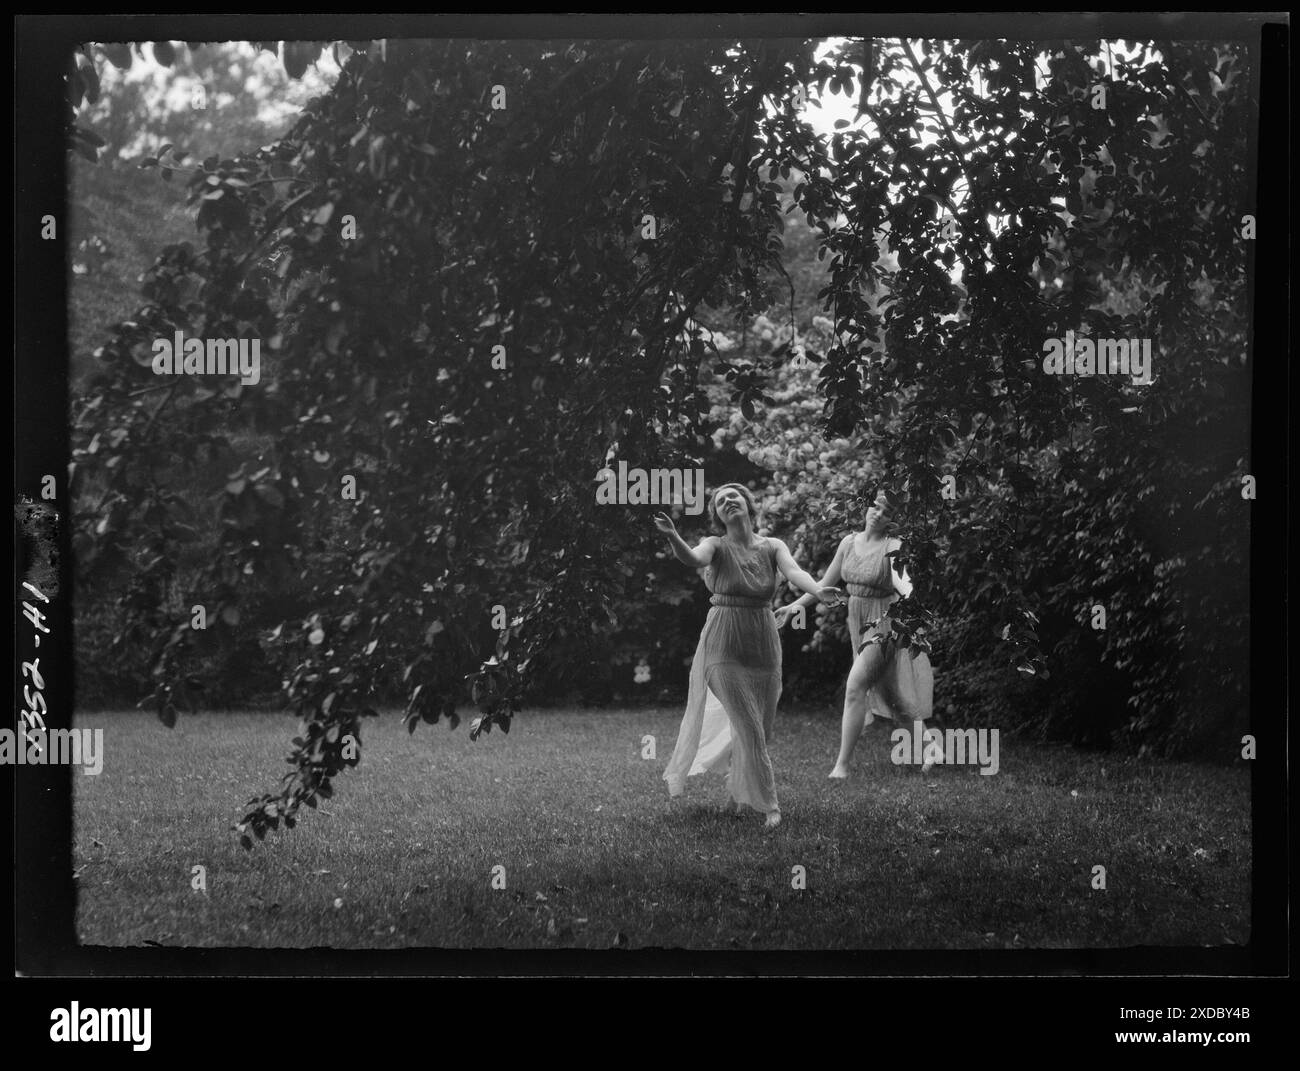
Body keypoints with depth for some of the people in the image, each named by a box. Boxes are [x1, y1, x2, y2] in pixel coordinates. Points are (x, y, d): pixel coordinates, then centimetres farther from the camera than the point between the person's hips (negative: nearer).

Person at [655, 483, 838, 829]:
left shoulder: (773, 547, 2)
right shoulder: (717, 547, -4)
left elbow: (794, 572, -16)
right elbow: (693, 558, -26)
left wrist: (818, 592, -38)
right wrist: (673, 537, -48)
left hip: (764, 644, 4)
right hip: (725, 645, -4)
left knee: (761, 728, 13)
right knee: (750, 729, -10)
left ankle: (740, 791, 37)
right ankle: (769, 806, -2)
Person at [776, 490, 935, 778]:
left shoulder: (893, 546, -12)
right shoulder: (849, 543, 5)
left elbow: (900, 578, -29)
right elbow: (826, 584, 13)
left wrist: (909, 593, -51)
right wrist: (794, 606, 12)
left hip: (883, 622, -6)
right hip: (858, 622, 6)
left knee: (855, 687, -16)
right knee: (886, 692, 11)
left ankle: (842, 764, -12)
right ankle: (927, 746, 27)